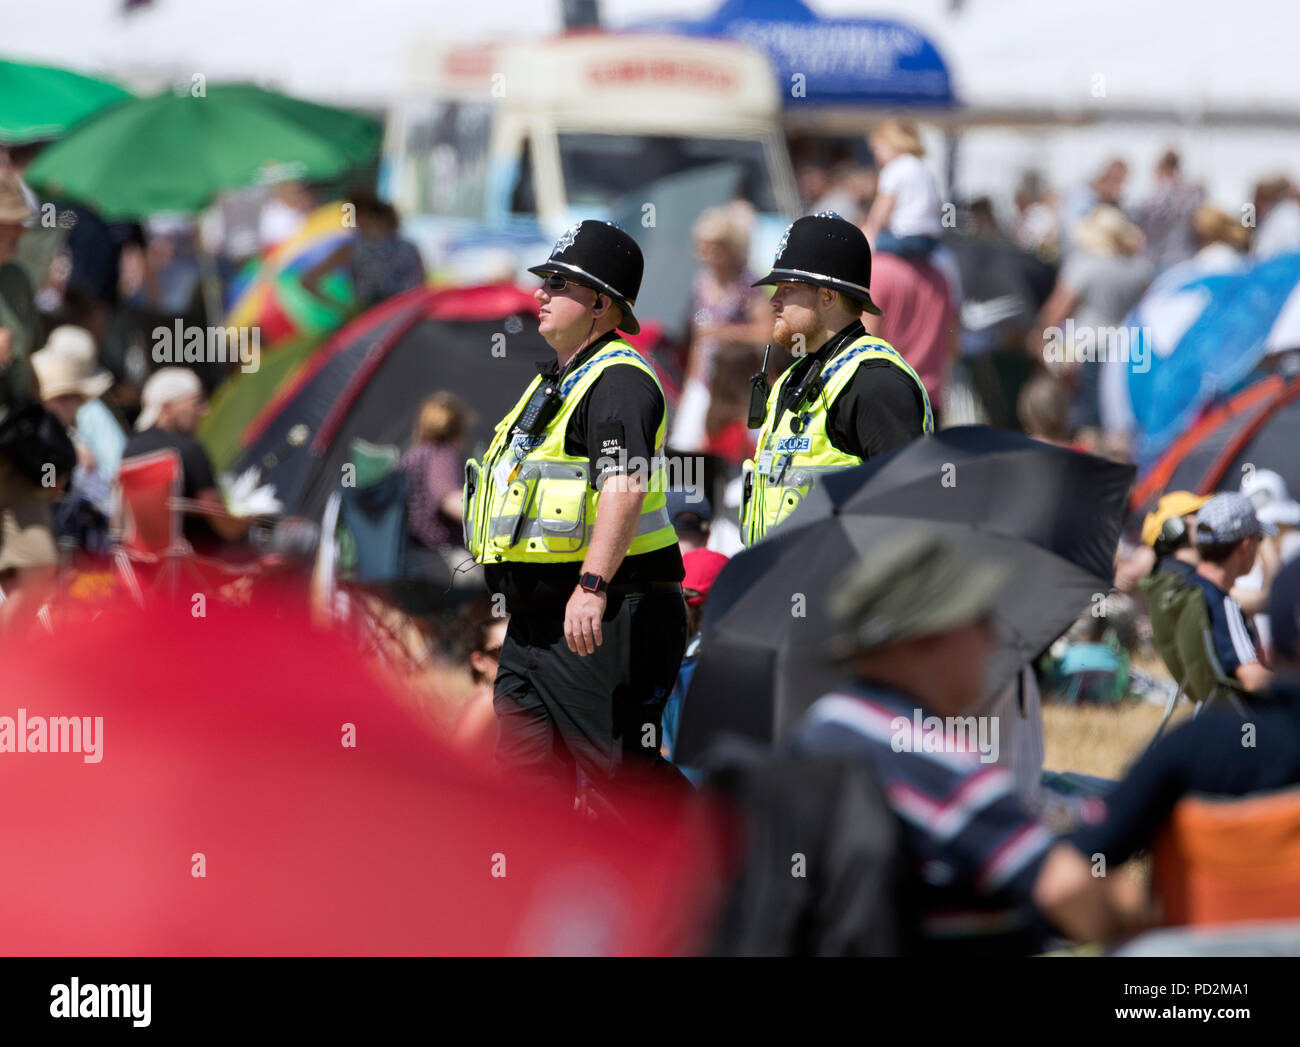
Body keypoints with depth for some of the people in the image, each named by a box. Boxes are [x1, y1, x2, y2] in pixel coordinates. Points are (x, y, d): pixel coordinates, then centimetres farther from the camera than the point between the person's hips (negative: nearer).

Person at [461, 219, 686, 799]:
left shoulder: (619, 380, -13)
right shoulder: (555, 382, 20)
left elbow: (625, 485, -27)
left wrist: (592, 586, -37)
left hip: (603, 620, -10)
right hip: (534, 619, 10)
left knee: (620, 773, -9)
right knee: (523, 769, 8)